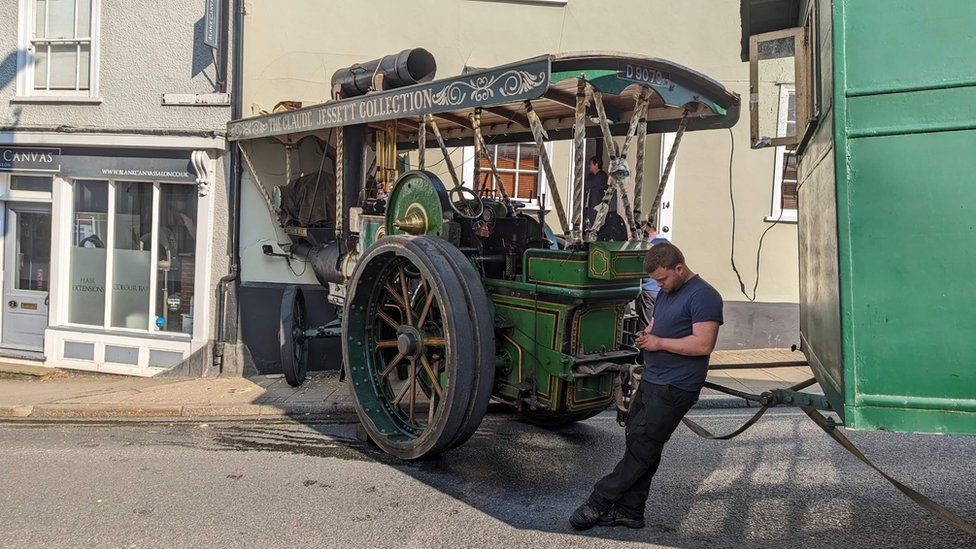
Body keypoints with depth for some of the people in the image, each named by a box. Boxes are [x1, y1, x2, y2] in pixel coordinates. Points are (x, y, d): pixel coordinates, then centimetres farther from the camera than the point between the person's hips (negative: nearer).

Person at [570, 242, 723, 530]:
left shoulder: (703, 296, -13)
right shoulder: (666, 292, 16)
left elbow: (703, 344, -21)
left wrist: (660, 342, -16)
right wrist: (646, 336, 3)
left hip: (675, 388, -9)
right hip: (651, 381, 10)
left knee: (642, 448, -3)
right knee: (638, 444, 11)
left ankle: (600, 502, 4)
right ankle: (629, 512, 20)